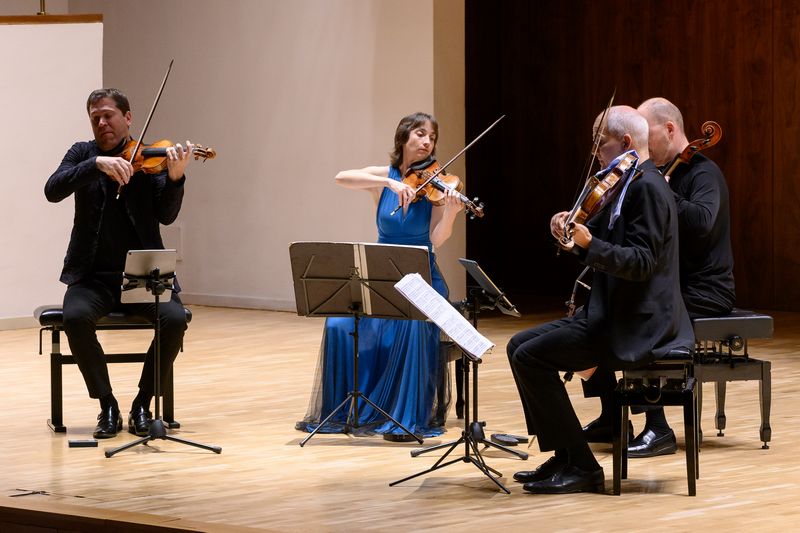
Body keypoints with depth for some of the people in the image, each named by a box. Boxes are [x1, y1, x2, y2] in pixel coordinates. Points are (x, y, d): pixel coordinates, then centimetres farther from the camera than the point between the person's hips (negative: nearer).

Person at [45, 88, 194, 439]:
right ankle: (107, 407, -14)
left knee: (175, 319, -28)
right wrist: (97, 164, -27)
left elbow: (166, 216, -10)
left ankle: (143, 404, -9)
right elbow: (53, 191, -13)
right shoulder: (83, 154, 6)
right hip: (93, 276, 0)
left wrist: (175, 176, -29)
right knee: (76, 317, -31)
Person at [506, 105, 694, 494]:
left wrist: (588, 244, -35)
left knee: (531, 357, -18)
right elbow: (601, 246, 19)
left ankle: (581, 466, -13)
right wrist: (570, 234, -1)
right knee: (519, 346, 9)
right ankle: (563, 457, 9)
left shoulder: (647, 187, -16)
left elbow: (641, 262, -24)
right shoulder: (628, 185, 16)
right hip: (612, 315, 11)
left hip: (637, 327, -11)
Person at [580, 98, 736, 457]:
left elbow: (701, 221, -34)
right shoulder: (665, 173, 15)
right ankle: (610, 418, 13)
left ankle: (658, 429, -25)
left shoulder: (703, 174, -13)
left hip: (701, 294, -10)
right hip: (667, 286, 10)